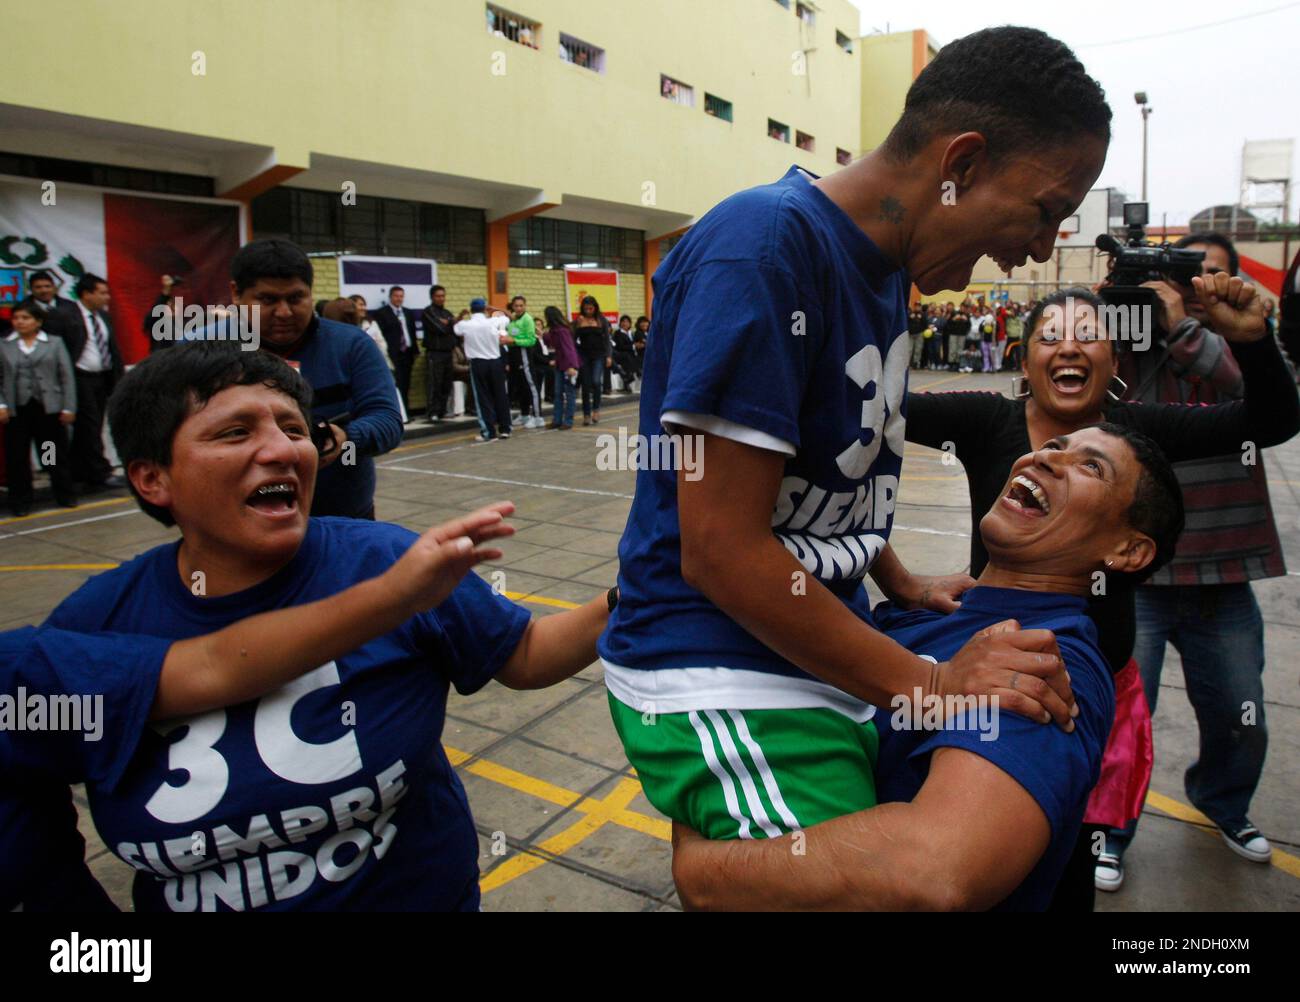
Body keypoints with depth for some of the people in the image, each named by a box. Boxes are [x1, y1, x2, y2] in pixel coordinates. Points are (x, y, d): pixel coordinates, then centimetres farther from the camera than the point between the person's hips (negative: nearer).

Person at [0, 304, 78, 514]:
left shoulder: (54, 343, 6)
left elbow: (67, 376, 3)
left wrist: (68, 407, -3)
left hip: (48, 408, -1)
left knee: (57, 454, 5)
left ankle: (65, 495, 17)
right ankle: (20, 502, 15)